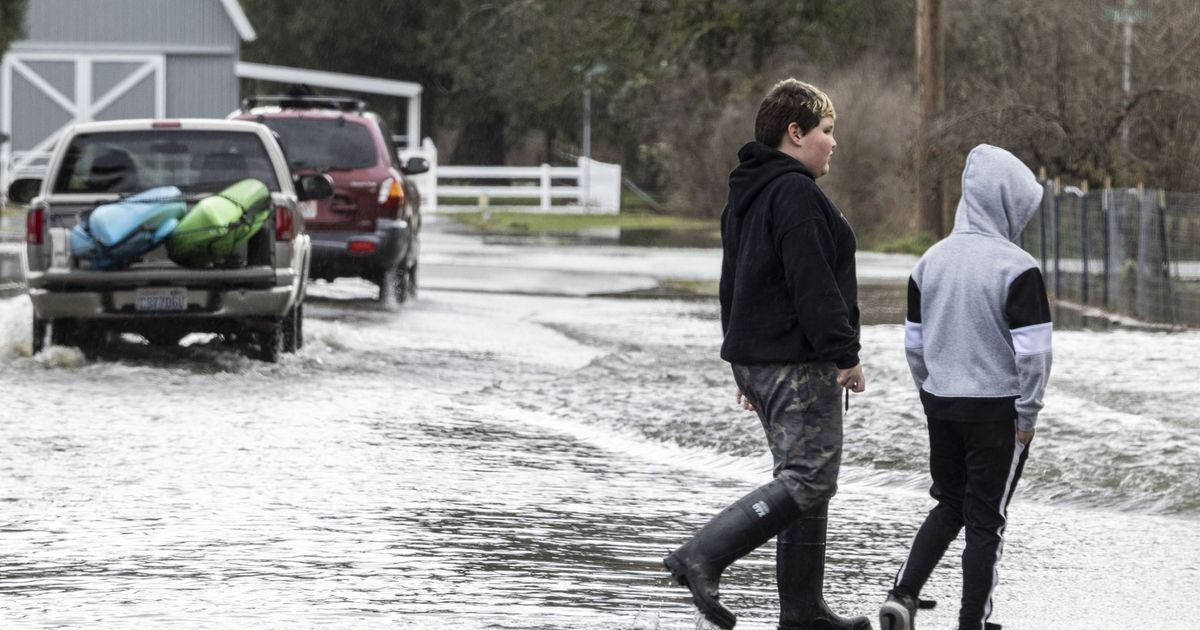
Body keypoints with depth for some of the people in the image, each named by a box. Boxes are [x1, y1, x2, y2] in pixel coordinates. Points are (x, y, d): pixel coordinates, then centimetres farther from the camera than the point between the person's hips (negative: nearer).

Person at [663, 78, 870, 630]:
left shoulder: (746, 195, 18)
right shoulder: (795, 193, -14)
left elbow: (733, 284, 23)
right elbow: (813, 284, -21)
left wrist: (745, 367, 26)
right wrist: (845, 354, -18)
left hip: (757, 357, 11)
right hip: (798, 362, -11)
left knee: (806, 478, 13)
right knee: (808, 478, -13)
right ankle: (702, 557, -22)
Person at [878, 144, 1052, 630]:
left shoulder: (930, 262, 3)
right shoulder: (1017, 269, -15)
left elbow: (914, 343, 9)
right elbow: (1032, 351, -17)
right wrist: (1028, 412, -7)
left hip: (941, 404, 5)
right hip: (997, 408, -5)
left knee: (949, 504, 19)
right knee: (985, 519, 6)